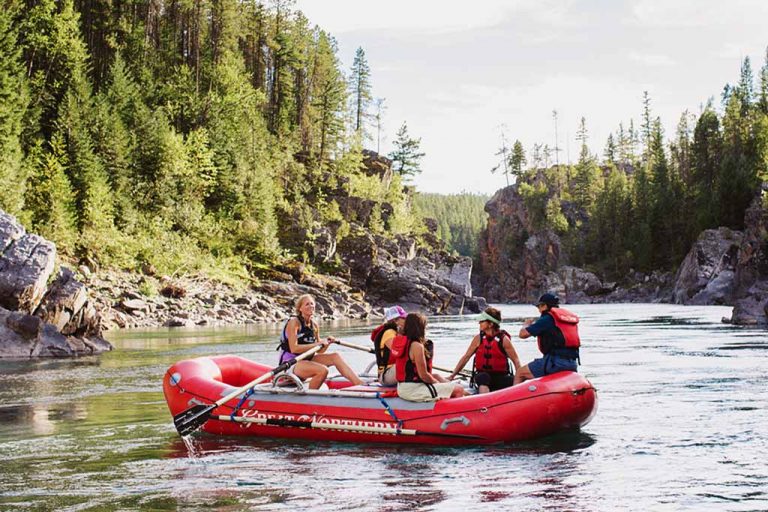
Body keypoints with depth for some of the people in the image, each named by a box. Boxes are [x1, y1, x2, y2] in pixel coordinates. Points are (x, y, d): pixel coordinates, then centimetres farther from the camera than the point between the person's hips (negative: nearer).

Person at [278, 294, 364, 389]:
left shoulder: (314, 325, 10)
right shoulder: (294, 322, -12)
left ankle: (360, 384, -15)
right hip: (291, 363, -8)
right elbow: (294, 348, -23)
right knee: (323, 370, -31)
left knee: (336, 357, -10)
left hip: (307, 359, 8)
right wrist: (317, 344, -24)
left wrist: (327, 343, -8)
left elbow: (319, 351, 13)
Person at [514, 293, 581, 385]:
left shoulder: (547, 318, -4)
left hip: (554, 362, -7)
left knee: (520, 374, 5)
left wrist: (526, 324, 18)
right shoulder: (571, 317, 18)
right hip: (572, 365, 7)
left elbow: (523, 334, -4)